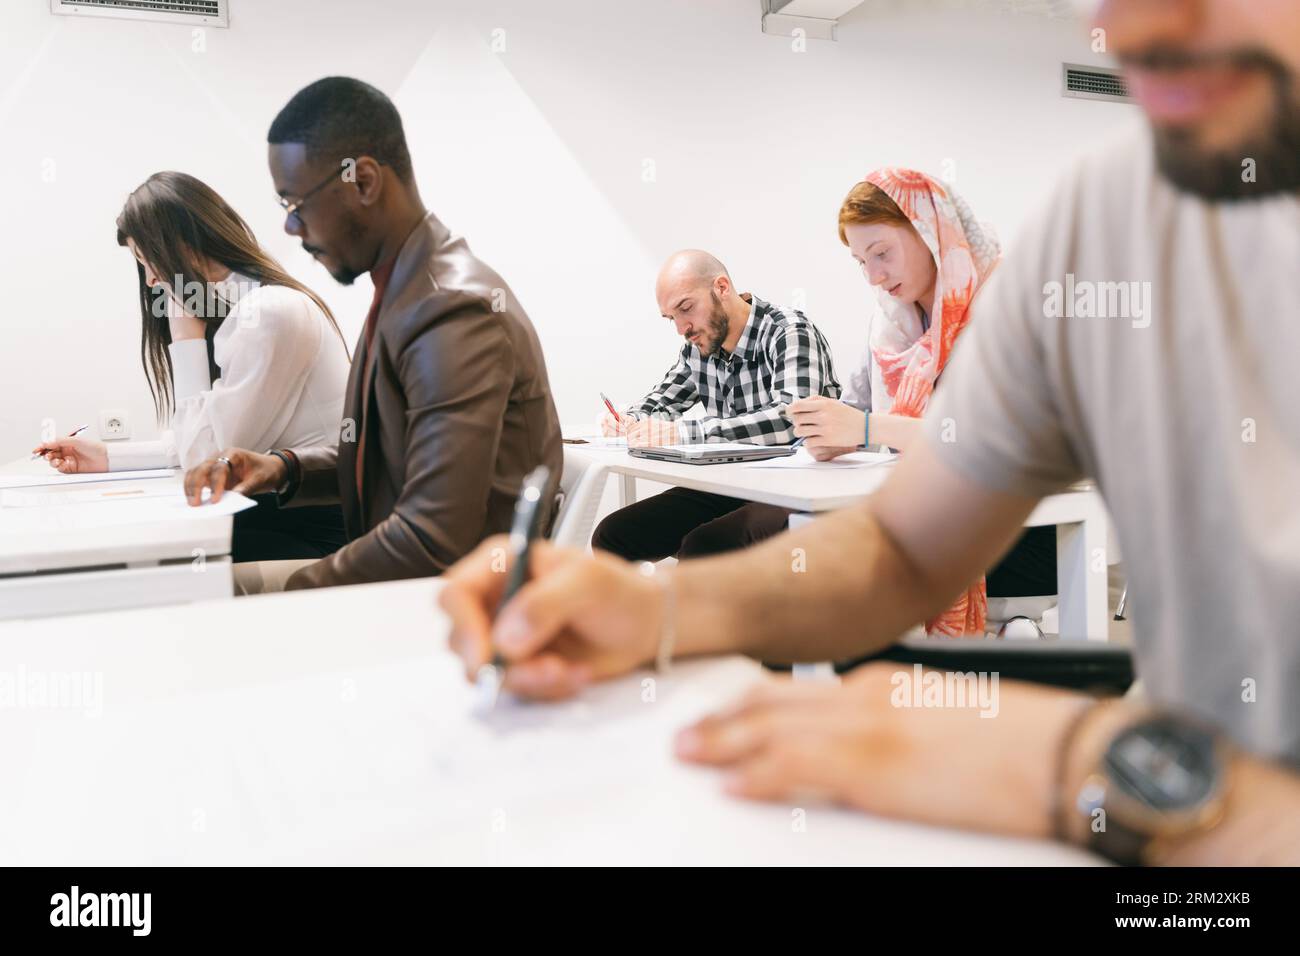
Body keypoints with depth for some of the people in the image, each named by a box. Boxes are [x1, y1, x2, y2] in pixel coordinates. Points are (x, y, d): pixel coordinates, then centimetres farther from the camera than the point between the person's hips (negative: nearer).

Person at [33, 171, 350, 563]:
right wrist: (107, 456, 13)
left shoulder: (271, 314, -20)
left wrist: (186, 336, -11)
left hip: (313, 529, -8)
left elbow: (205, 458, -15)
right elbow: (204, 442, 14)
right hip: (280, 511, 9)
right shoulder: (242, 306, 13)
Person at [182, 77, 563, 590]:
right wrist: (285, 467, 1)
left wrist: (289, 591, -15)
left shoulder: (455, 311, -24)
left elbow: (432, 543, -27)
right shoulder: (402, 289, 7)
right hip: (400, 588, 8)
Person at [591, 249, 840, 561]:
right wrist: (630, 421, 0)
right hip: (726, 487, 7)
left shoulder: (790, 333, -14)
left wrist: (681, 433, -33)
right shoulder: (699, 345, 7)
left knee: (701, 547, -32)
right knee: (612, 536, -5)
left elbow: (792, 418, -31)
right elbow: (664, 398, 25)